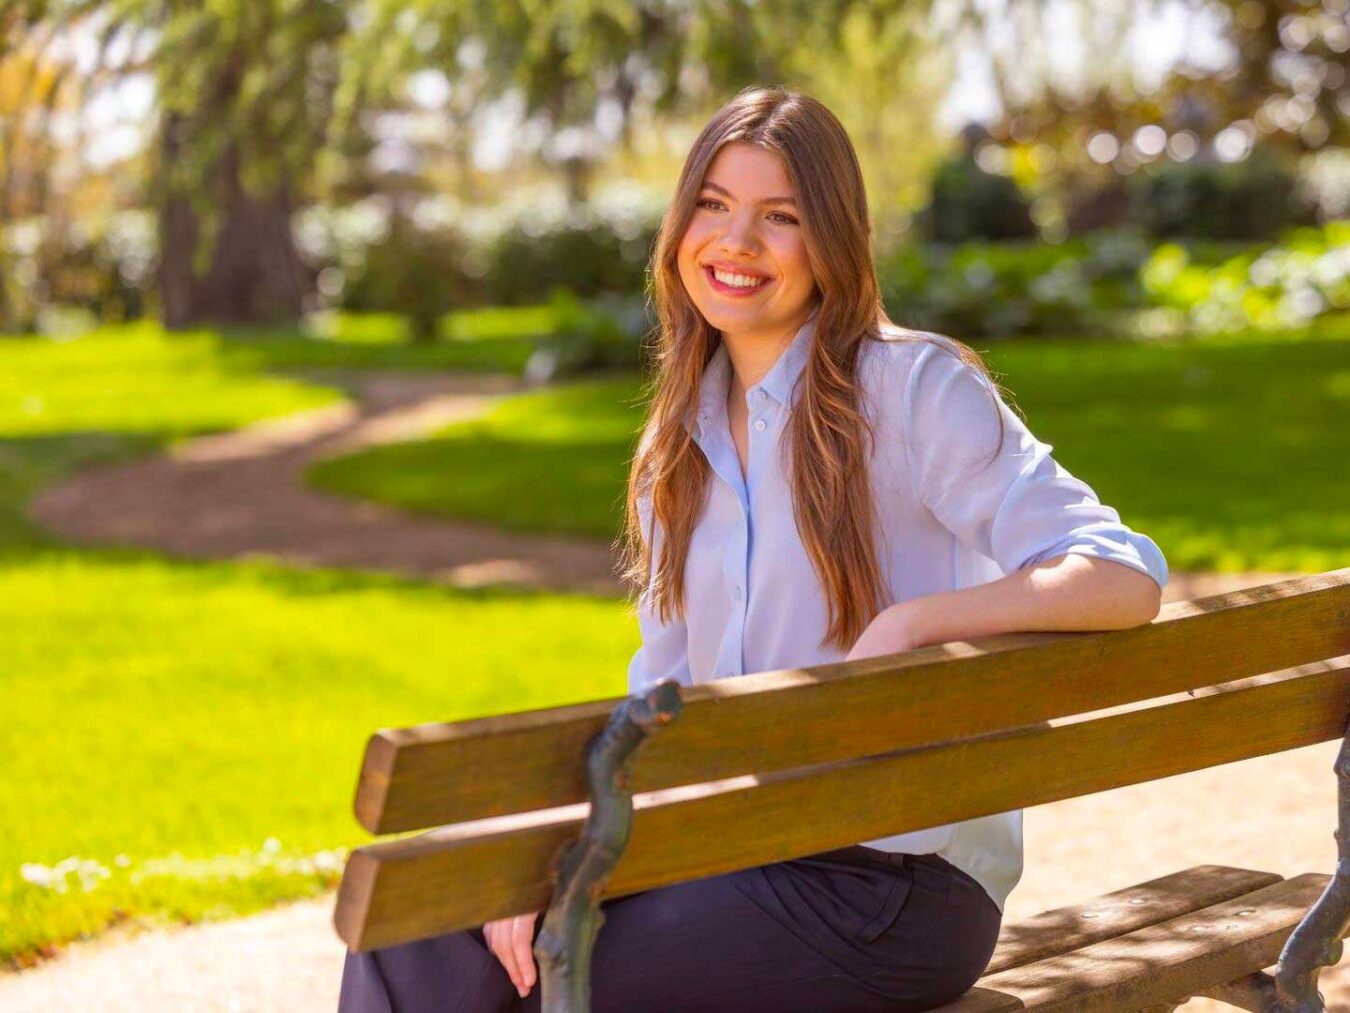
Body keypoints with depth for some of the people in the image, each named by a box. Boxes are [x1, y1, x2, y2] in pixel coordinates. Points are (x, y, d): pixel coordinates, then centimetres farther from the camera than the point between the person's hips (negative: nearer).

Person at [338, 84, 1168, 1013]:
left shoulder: (915, 387, -8)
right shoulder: (681, 444, 13)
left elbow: (1126, 575, -14)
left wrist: (911, 623, -26)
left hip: (896, 890, -6)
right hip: (741, 859, 6)